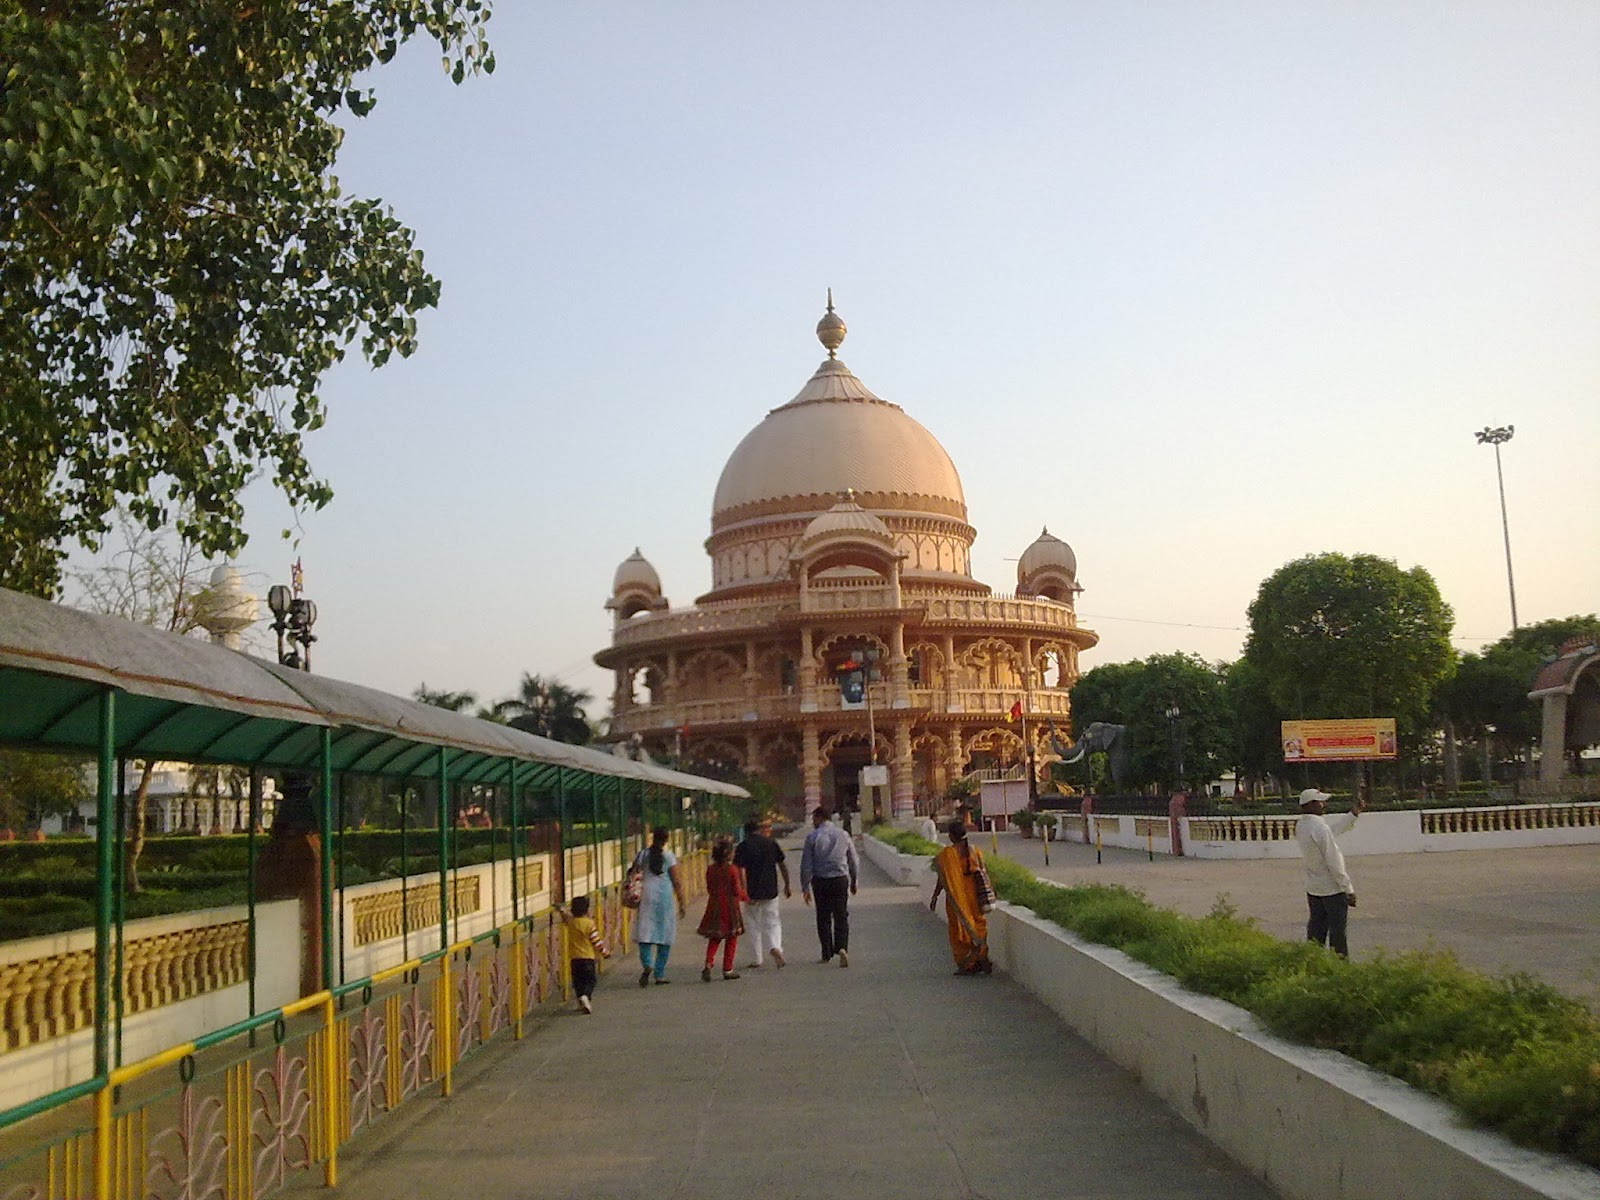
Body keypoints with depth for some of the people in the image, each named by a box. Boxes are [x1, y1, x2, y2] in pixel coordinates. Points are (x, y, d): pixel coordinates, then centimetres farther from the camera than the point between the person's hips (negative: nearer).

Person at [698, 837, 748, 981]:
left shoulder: (710, 870, 0)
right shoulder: (733, 870, -13)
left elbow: (709, 889, 8)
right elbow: (737, 891, -12)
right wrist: (746, 898, 7)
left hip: (714, 907, 4)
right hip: (730, 907, -4)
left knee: (714, 938, 13)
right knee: (731, 939, 10)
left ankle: (708, 964, -8)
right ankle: (727, 969, 11)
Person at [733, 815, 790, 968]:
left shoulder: (742, 847, -6)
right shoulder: (771, 843, 1)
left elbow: (740, 870, -14)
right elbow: (782, 865, 5)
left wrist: (744, 893, -15)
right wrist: (787, 885, 15)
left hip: (752, 892, -2)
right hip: (770, 891, 2)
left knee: (753, 925, 11)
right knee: (772, 922, 11)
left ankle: (756, 959, 14)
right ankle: (775, 947, -16)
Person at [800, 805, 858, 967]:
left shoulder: (812, 837, -4)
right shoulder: (843, 835, 5)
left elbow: (806, 864, -5)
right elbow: (853, 861, 12)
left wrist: (805, 887, 2)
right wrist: (853, 883, 23)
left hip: (820, 882, -1)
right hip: (841, 880, 1)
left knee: (823, 918, 10)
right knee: (841, 917, 4)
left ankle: (827, 954, 13)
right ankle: (842, 947, -17)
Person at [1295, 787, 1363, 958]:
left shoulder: (1301, 826, 4)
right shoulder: (1320, 828, -23)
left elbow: (1333, 830, 18)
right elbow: (1334, 862, -21)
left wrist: (1353, 813, 19)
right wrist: (1349, 889, -14)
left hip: (1313, 888, 8)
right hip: (1333, 889, -8)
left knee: (1316, 929, 14)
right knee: (1338, 931, 2)